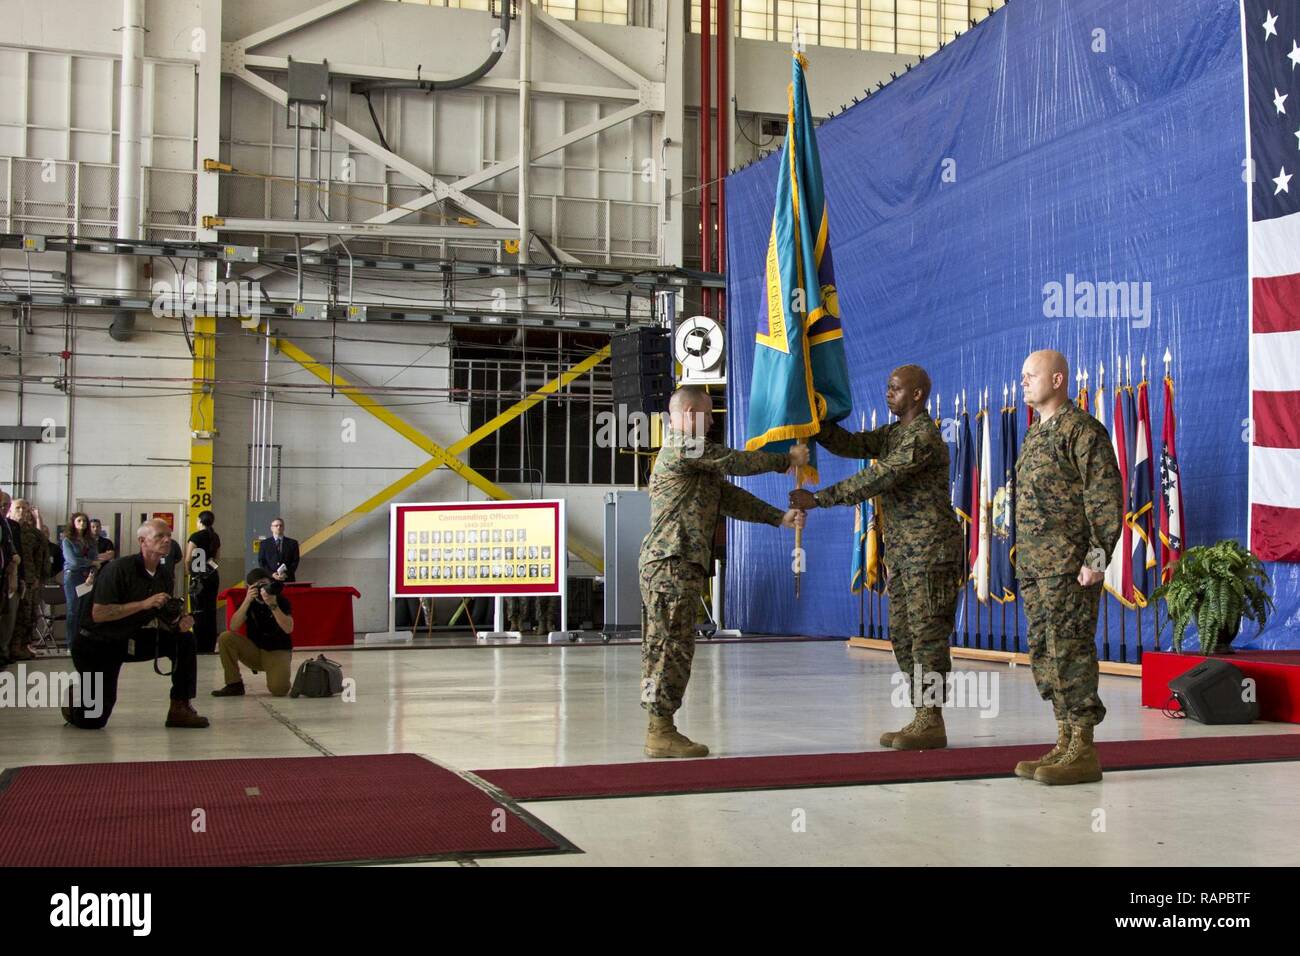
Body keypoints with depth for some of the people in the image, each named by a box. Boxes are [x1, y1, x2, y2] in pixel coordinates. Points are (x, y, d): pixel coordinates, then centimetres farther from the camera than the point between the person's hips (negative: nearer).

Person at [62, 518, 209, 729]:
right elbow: (98, 614, -28)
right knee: (92, 720, -9)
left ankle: (180, 709, -6)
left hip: (130, 640, 6)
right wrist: (143, 604, -32)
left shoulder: (164, 575, -1)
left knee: (185, 639, -13)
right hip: (96, 644, -6)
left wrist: (180, 622, -17)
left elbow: (163, 620, 7)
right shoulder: (119, 569, -22)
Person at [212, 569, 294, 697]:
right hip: (255, 650, 4)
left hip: (278, 652, -4)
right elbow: (233, 627, -15)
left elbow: (288, 629, -23)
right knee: (226, 638, -21)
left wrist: (273, 605, -31)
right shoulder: (249, 601, 0)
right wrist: (247, 601, -24)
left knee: (278, 690, -30)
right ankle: (234, 684, -9)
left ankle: (280, 674, 9)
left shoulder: (281, 601, -8)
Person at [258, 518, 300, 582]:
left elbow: (295, 561, 6)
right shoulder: (264, 543, 10)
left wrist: (286, 574, -10)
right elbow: (261, 562, 6)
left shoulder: (292, 543, 10)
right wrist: (271, 574, -9)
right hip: (269, 579, 0)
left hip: (288, 580, 0)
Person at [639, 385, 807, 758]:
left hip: (664, 563, 10)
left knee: (660, 648, 9)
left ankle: (659, 730, 12)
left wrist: (780, 518, 9)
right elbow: (735, 462, -11)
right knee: (672, 647, -8)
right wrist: (787, 459, 0)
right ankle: (662, 733, -6)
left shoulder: (695, 457, 24)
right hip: (673, 563, -10)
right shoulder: (683, 446, -8)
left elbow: (731, 497, 18)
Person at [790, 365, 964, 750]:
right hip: (902, 549, 10)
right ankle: (922, 718, 14)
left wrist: (820, 498, -20)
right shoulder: (892, 433, 17)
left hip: (930, 548, -10)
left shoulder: (924, 437, -14)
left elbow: (876, 479, -20)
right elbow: (850, 444, 7)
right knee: (903, 633, 9)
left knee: (927, 632, -8)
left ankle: (932, 723, -4)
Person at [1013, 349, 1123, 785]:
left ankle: (1084, 752, -3)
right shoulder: (1037, 433, 19)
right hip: (1034, 565, 10)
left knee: (1070, 652, -8)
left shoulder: (1082, 430, -9)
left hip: (1069, 565, -9)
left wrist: (1097, 558, -19)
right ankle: (1065, 744, 17)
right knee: (1045, 654, 10)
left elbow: (1107, 498, -14)